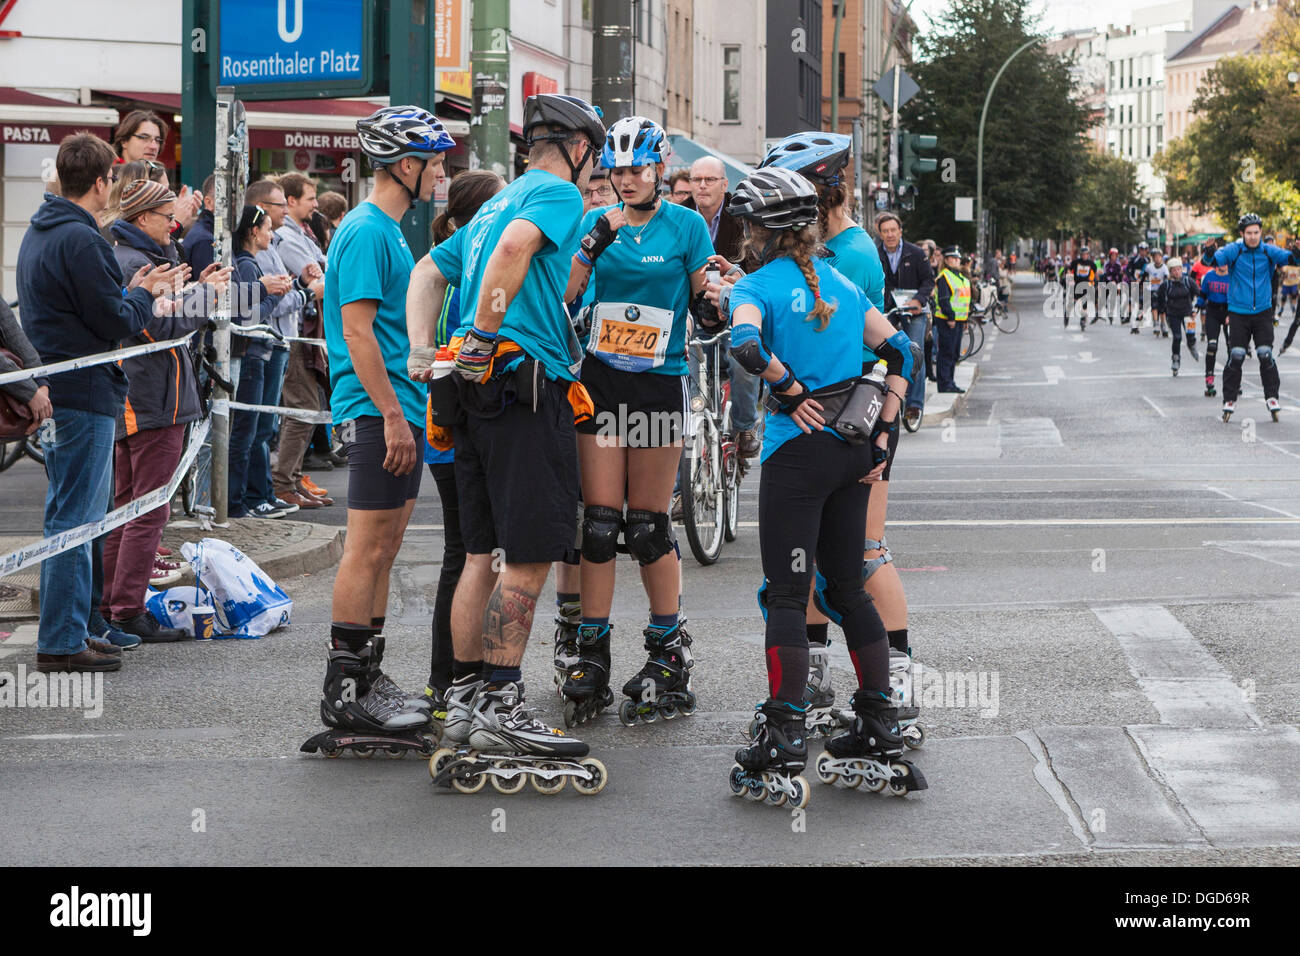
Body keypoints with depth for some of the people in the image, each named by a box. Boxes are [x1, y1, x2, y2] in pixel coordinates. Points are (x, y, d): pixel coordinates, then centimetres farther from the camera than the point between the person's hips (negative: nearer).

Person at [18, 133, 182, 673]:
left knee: (72, 518, 16)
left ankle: (66, 631, 22)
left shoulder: (39, 234, 15)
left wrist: (131, 291, 13)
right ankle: (61, 643, -2)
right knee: (74, 520, -6)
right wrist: (144, 295, 1)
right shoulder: (81, 240, -18)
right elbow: (115, 323, -17)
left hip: (57, 391, 10)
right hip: (84, 395, -10)